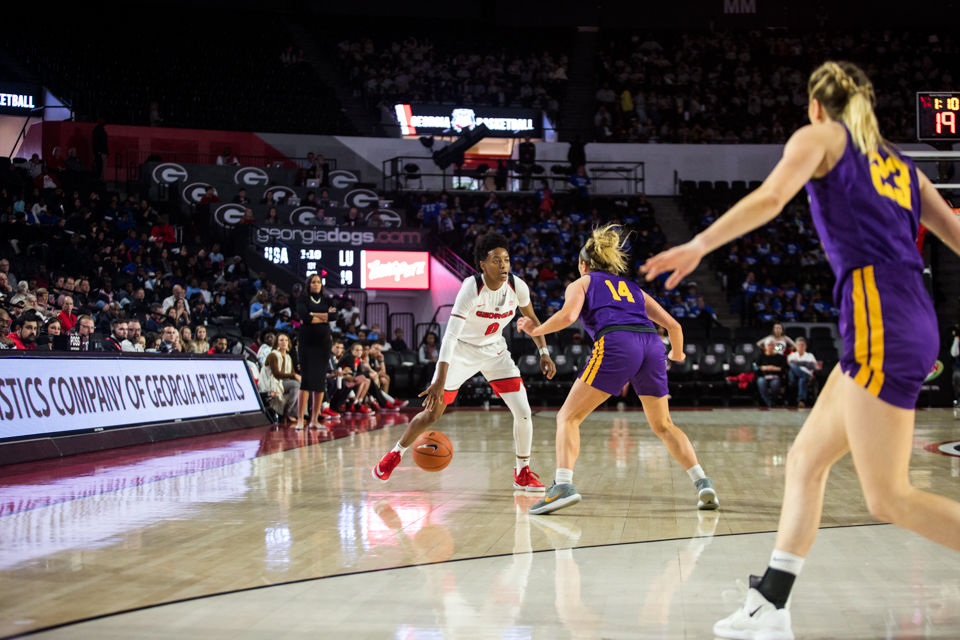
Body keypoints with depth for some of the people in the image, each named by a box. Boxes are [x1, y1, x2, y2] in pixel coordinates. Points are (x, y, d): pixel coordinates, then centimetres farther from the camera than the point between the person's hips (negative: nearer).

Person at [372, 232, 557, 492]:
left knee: (523, 412, -10)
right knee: (432, 413, 0)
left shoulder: (517, 287, -17)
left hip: (494, 350, 4)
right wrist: (440, 380, -45)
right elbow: (450, 335, -37)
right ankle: (395, 455, 25)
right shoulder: (471, 288, -31)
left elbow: (531, 319, 6)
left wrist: (544, 352, -2)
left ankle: (522, 473, 9)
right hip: (462, 350, -4)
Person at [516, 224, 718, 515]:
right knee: (663, 425, 21)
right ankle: (703, 482, 6)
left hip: (616, 344, -4)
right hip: (652, 345, 5)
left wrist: (537, 330, 17)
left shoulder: (581, 283, 23)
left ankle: (563, 485, -16)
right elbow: (673, 325, 28)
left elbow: (568, 315, 1)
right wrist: (677, 355, 46)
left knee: (568, 417, 4)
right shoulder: (633, 288, 34)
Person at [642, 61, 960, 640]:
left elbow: (771, 197, -12)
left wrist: (700, 244, -12)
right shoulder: (898, 162, 26)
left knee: (890, 498, -9)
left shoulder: (819, 137, 7)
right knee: (806, 459, 13)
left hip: (879, 318, -8)